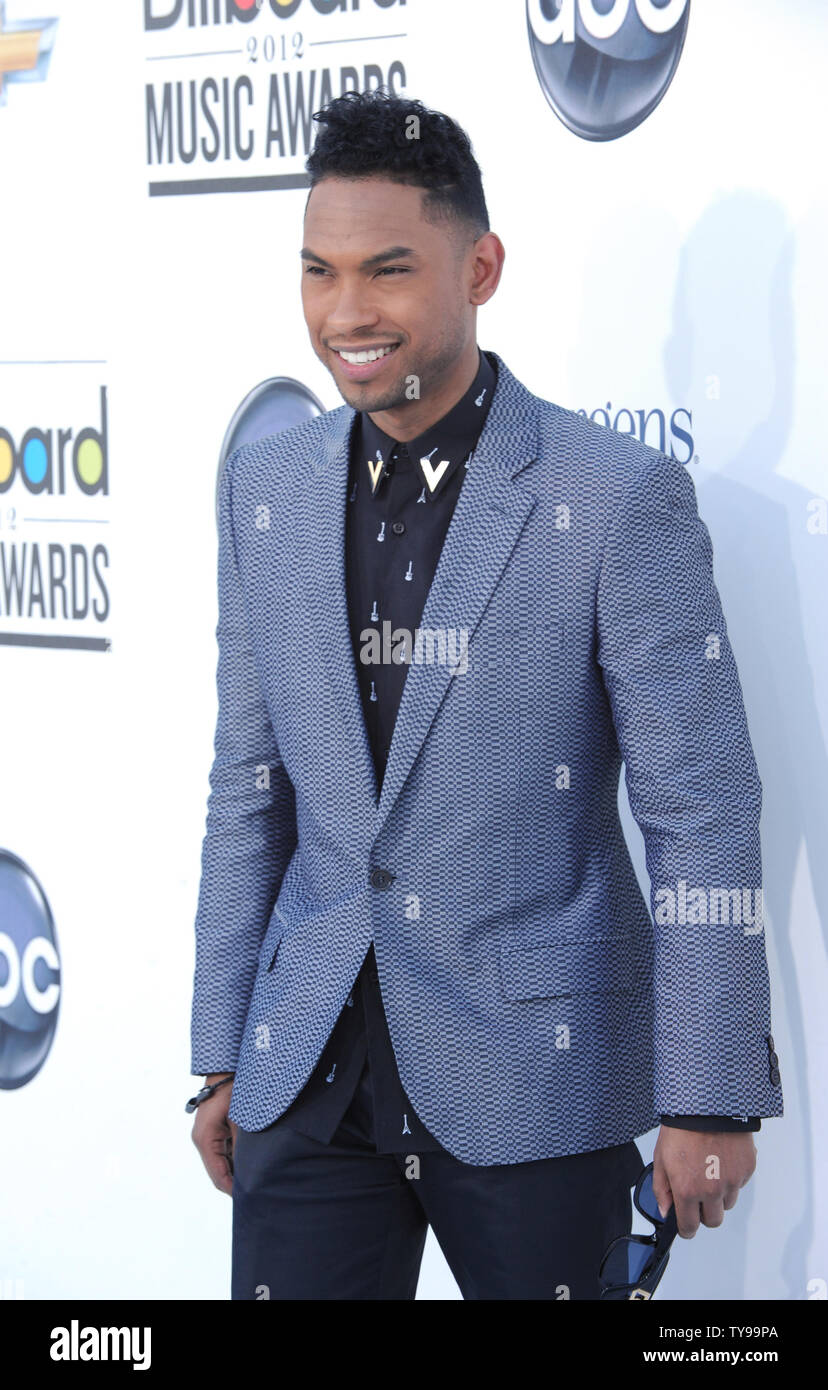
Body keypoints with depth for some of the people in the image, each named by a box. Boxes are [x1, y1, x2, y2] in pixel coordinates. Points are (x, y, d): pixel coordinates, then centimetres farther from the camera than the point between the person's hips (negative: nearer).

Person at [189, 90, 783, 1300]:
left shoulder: (619, 498, -10)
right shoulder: (265, 488, 6)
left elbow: (703, 816, -9)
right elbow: (250, 786, 12)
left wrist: (709, 1101, -10)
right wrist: (224, 1057, 11)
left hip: (532, 1076, -4)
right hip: (312, 1074, 4)